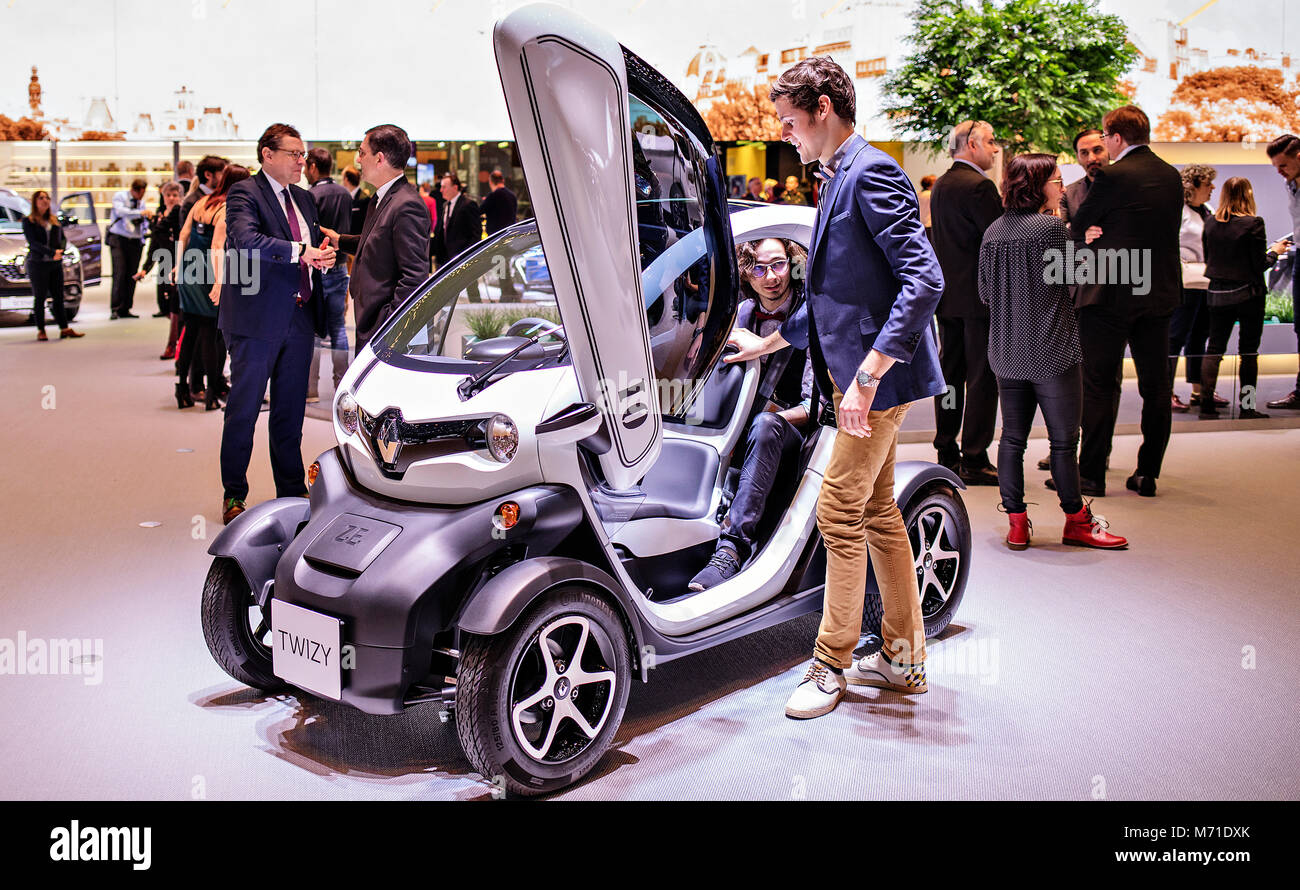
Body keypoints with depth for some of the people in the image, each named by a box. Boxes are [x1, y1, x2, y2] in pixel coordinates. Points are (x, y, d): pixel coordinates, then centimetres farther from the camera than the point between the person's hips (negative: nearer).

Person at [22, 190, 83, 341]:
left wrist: (60, 251, -11)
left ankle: (64, 328, 7)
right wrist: (52, 252, -23)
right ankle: (41, 330, 6)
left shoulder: (54, 220, 14)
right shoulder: (28, 221, -2)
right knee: (39, 298, 1)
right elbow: (33, 242, -12)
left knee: (58, 297, 5)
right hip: (37, 264, -4)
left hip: (56, 263, 5)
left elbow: (63, 238, 11)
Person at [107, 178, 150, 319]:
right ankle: (115, 309, -12)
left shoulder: (141, 202, 14)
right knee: (119, 274, -13)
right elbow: (121, 211, -21)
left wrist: (146, 230, 0)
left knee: (132, 276, 1)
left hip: (135, 242, 5)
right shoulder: (119, 197, -2)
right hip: (119, 240, -5)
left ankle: (125, 309, 6)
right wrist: (140, 213, -32)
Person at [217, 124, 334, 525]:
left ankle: (292, 492, 21)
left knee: (291, 411, 13)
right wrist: (299, 251, -32)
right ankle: (233, 495, 15)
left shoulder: (304, 198, 17)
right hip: (258, 319, -7)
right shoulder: (244, 193, -6)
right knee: (244, 409, 2)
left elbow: (313, 246, 23)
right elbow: (246, 239, -24)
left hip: (300, 319, 7)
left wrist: (325, 254, -1)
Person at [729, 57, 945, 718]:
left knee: (840, 513, -6)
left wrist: (867, 375, -29)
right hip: (856, 374, 10)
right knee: (876, 510, 15)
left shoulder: (871, 173, -15)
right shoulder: (838, 180, 17)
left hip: (878, 377, -10)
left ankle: (831, 666, 7)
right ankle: (902, 657, 26)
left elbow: (924, 281, -25)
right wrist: (768, 342, 30)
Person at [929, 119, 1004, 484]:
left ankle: (947, 454, 19)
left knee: (950, 372, 12)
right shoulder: (979, 186, -15)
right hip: (979, 296, -8)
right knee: (982, 377, -2)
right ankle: (975, 460, 1)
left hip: (947, 294, 9)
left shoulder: (940, 185, 13)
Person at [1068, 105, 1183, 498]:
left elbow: (1078, 225, -5)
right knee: (1155, 385, 9)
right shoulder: (1172, 176, 10)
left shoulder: (1113, 176, -12)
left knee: (1098, 383, 1)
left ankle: (1092, 471, 4)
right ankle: (1148, 473, 14)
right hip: (1160, 292, 7)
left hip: (1111, 293, -6)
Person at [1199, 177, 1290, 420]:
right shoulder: (1252, 224, -13)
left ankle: (1206, 403, 4)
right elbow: (1260, 265, -10)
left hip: (1217, 293, 4)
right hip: (1248, 294, -4)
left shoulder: (1210, 223, 0)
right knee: (1248, 351, 4)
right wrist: (1275, 251, 7)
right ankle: (1247, 407, 6)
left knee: (1214, 348, 7)